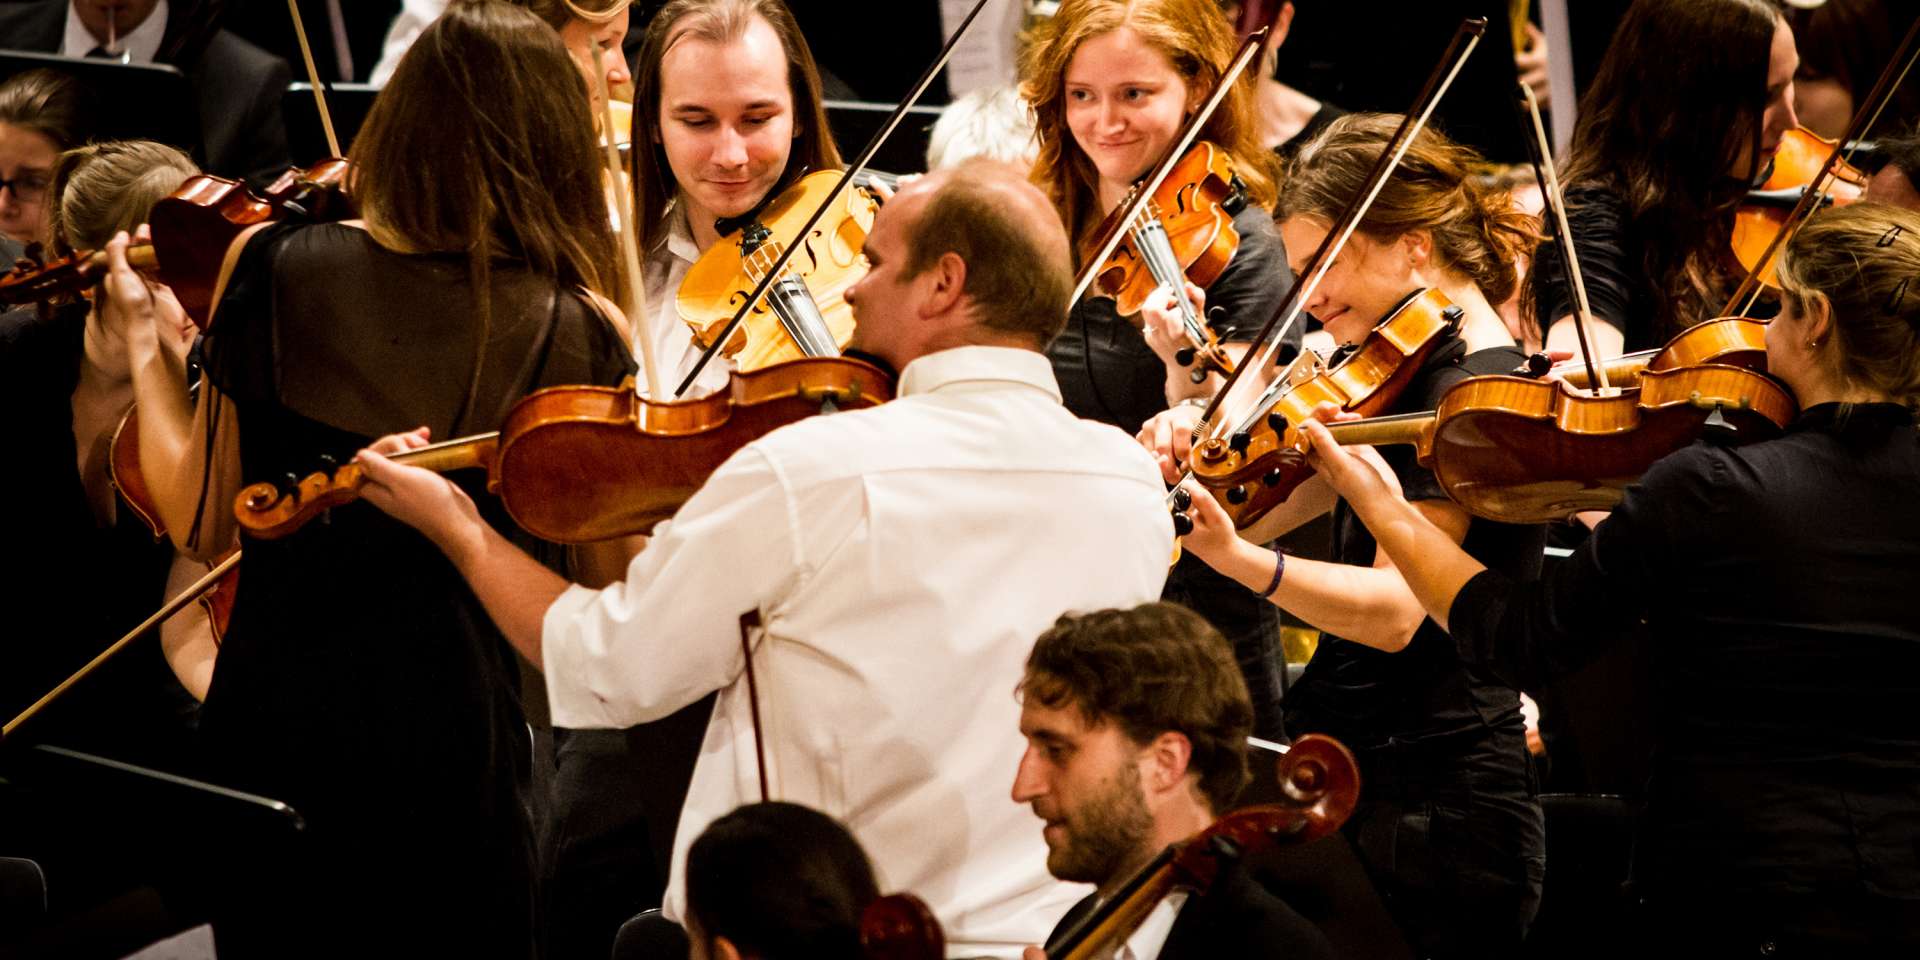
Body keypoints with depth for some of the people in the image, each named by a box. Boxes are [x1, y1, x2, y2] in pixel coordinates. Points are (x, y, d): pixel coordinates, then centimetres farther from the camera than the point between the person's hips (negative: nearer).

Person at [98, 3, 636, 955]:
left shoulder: (275, 268, -6)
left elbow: (199, 523, 1)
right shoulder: (576, 333, -11)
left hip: (264, 724, 2)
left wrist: (146, 339, 14)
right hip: (451, 735, -2)